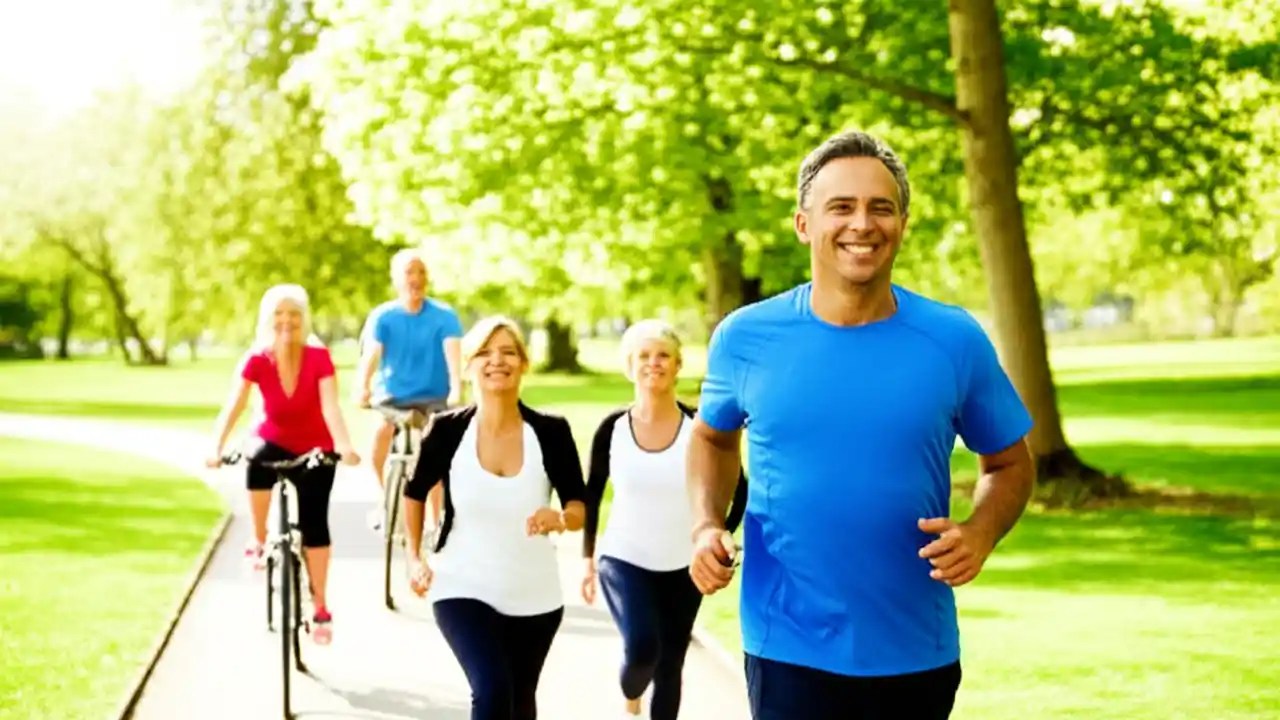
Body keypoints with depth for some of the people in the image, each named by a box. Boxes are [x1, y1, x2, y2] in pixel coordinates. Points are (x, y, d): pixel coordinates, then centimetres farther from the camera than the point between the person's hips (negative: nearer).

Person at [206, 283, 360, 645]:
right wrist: (216, 448, -41)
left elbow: (330, 406, -32)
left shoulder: (318, 357, -22)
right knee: (256, 463, -34)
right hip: (273, 441, 1)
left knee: (314, 524, -8)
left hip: (314, 448, -1)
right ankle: (259, 540, -10)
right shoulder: (256, 359, -18)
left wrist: (343, 446, -49)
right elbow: (233, 405, -26)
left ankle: (320, 609, 5)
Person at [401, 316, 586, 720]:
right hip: (463, 590, -2)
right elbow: (415, 493, 8)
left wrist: (560, 519, -27)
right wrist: (414, 557, 5)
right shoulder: (448, 430, -11)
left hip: (535, 597, 2)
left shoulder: (551, 432, -11)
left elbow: (580, 507, -5)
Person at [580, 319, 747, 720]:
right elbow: (591, 495, 5)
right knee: (641, 647, -20)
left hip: (683, 567, 1)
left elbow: (740, 489, 4)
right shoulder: (613, 428, -6)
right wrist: (588, 557, 5)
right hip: (623, 560, -1)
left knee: (670, 666, 8)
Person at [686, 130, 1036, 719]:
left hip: (919, 655, 2)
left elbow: (1009, 462, 7)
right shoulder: (746, 338, -5)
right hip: (788, 652, -1)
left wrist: (980, 533, -13)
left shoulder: (955, 341, -5)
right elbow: (713, 436, 14)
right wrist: (706, 525, -3)